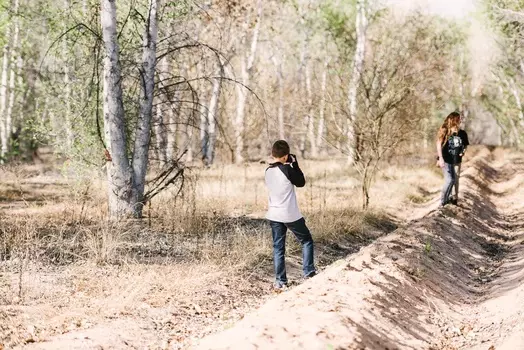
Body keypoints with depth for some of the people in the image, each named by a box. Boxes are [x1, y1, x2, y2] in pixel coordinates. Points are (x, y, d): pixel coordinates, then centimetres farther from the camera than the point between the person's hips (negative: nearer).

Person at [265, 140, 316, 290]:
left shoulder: (268, 171, 3)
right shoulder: (286, 169, -16)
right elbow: (301, 182, -2)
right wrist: (294, 163, 0)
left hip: (274, 216, 5)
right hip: (291, 215, -5)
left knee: (278, 248, 8)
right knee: (306, 241, 14)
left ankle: (280, 281, 5)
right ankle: (308, 273, 10)